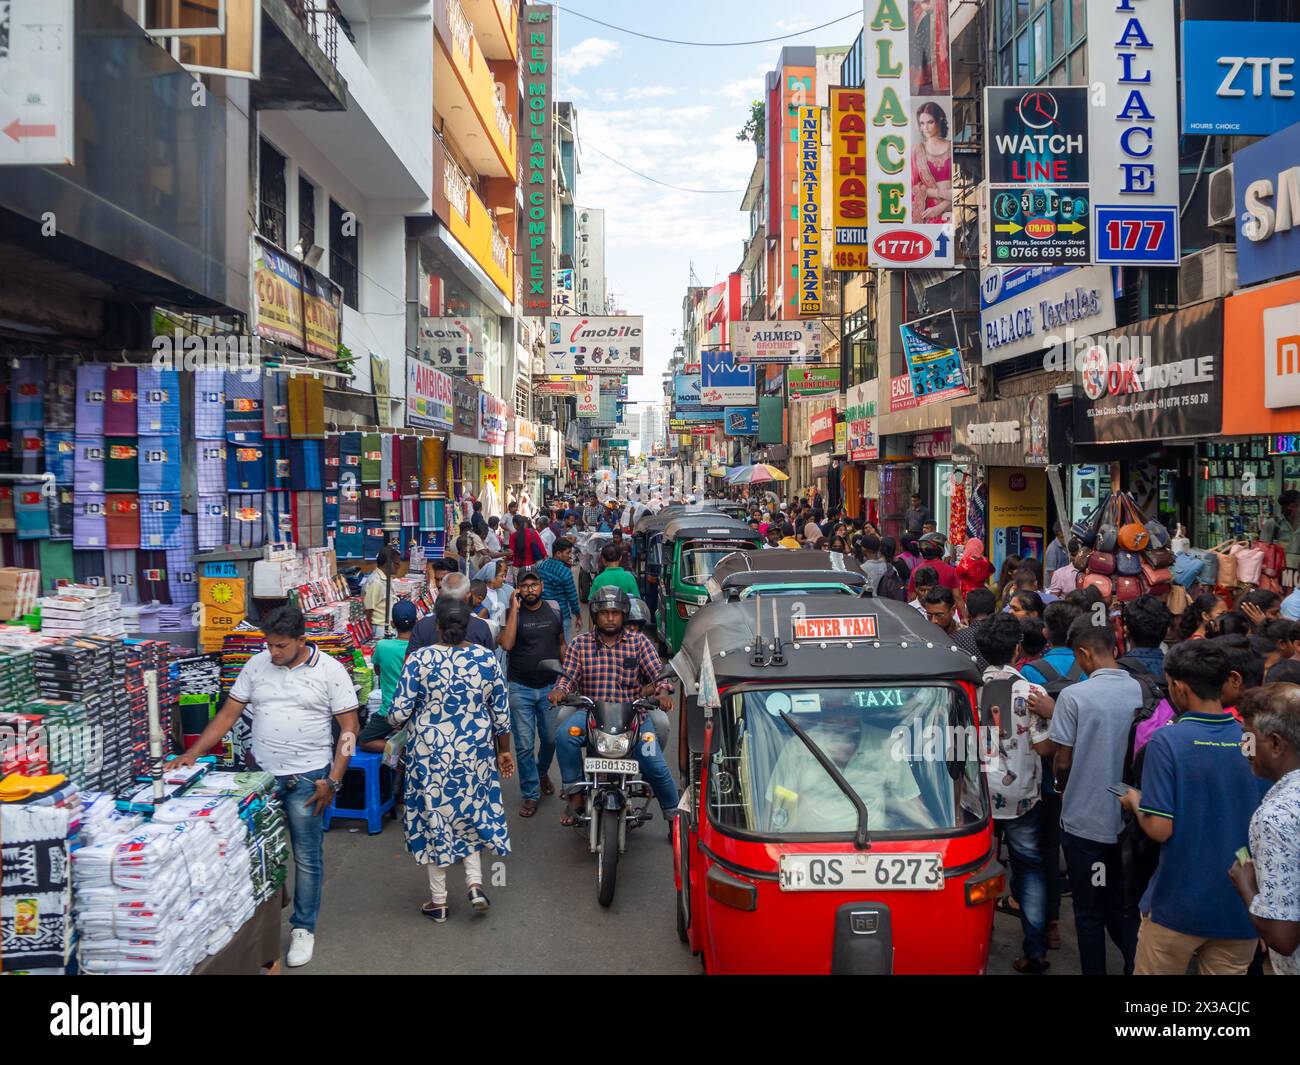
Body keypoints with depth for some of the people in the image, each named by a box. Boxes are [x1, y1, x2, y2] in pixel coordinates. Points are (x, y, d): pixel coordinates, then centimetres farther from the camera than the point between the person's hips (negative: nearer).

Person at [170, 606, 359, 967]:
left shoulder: (330, 670, -8)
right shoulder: (256, 665, 2)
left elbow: (349, 728, -6)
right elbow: (228, 713, 6)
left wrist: (333, 780, -11)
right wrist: (192, 754, -4)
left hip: (307, 778, -3)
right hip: (261, 774, 3)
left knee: (306, 857, 4)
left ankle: (303, 928, 19)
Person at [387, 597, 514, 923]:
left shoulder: (419, 659, -13)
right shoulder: (487, 659, -6)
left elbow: (400, 712, -12)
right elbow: (501, 713, -1)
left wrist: (394, 723, 12)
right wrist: (504, 750, 12)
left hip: (430, 755, -2)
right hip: (475, 754, 2)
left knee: (434, 816, 10)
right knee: (471, 812, 21)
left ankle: (438, 902, 18)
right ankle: (475, 883, 10)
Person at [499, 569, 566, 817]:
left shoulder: (554, 611, 3)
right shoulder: (513, 613, -6)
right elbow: (507, 644, -23)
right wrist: (514, 609, -22)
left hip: (549, 687, 3)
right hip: (520, 688, -2)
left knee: (550, 739, 12)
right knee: (524, 746, 0)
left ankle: (542, 773, 42)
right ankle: (531, 794, 12)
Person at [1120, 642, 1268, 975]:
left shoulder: (1167, 741, -17)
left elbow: (1160, 829, -19)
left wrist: (1135, 803, 1)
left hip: (1179, 905, -4)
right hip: (1241, 909, 4)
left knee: (1152, 971, 16)